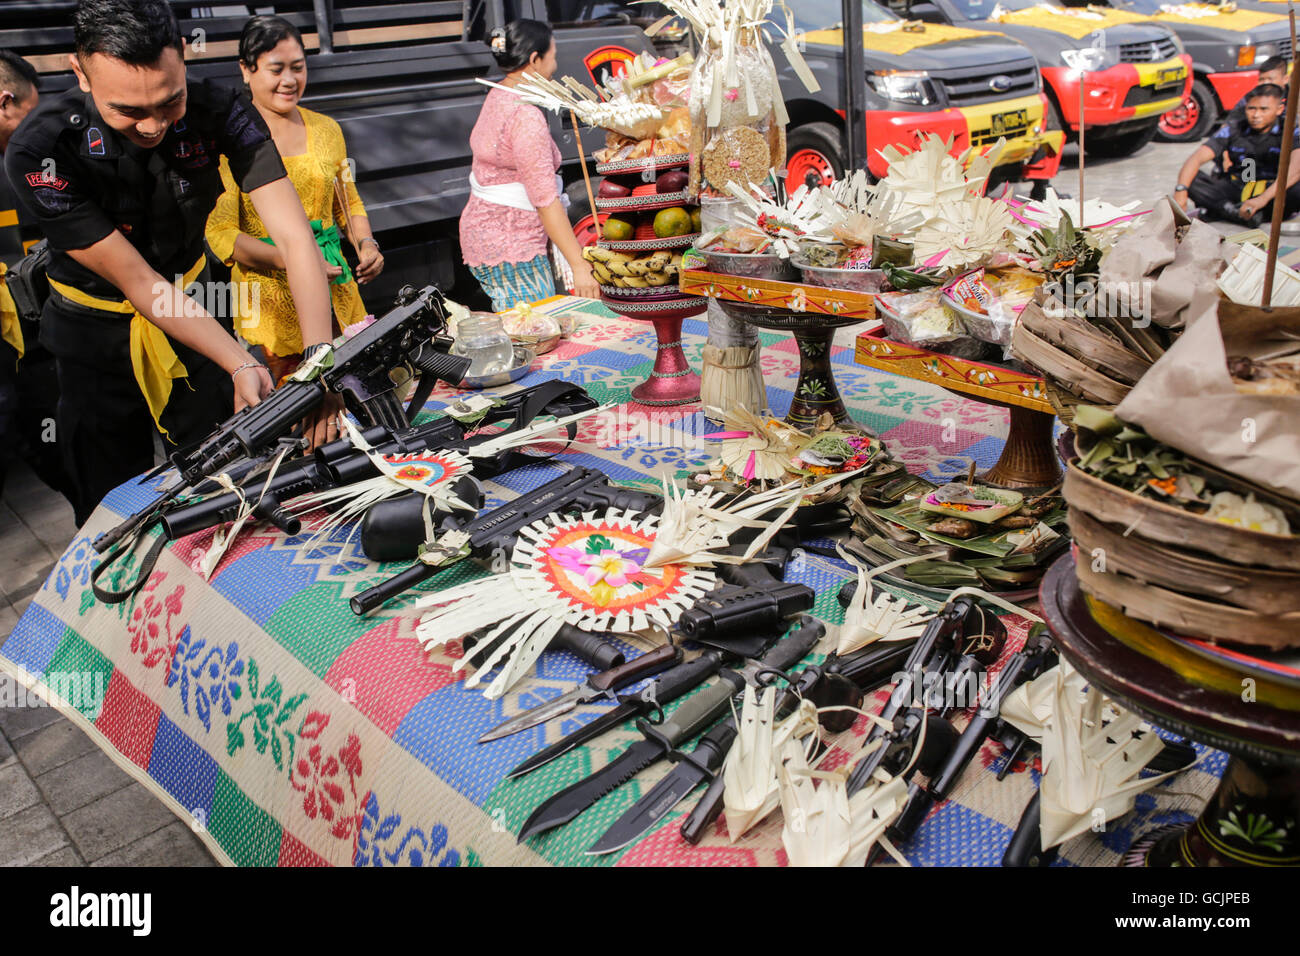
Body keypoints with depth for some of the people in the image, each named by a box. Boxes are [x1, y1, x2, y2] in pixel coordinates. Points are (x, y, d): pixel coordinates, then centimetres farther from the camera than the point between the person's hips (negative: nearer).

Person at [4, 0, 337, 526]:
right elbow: (138, 282, -24)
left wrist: (321, 358, -42)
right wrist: (241, 365, -33)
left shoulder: (219, 113, -22)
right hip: (98, 330, -2)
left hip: (193, 303, 2)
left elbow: (293, 235, -29)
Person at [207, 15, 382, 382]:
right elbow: (220, 232, -9)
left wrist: (366, 243, -1)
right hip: (269, 302, -4)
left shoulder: (326, 129, 11)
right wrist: (289, 259, -24)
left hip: (337, 294, 4)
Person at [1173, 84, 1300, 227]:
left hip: (1274, 192, -2)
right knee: (1190, 179, -21)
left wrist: (1264, 198, -40)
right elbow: (1197, 158, -11)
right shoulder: (1232, 130, 1)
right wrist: (1180, 191, -32)